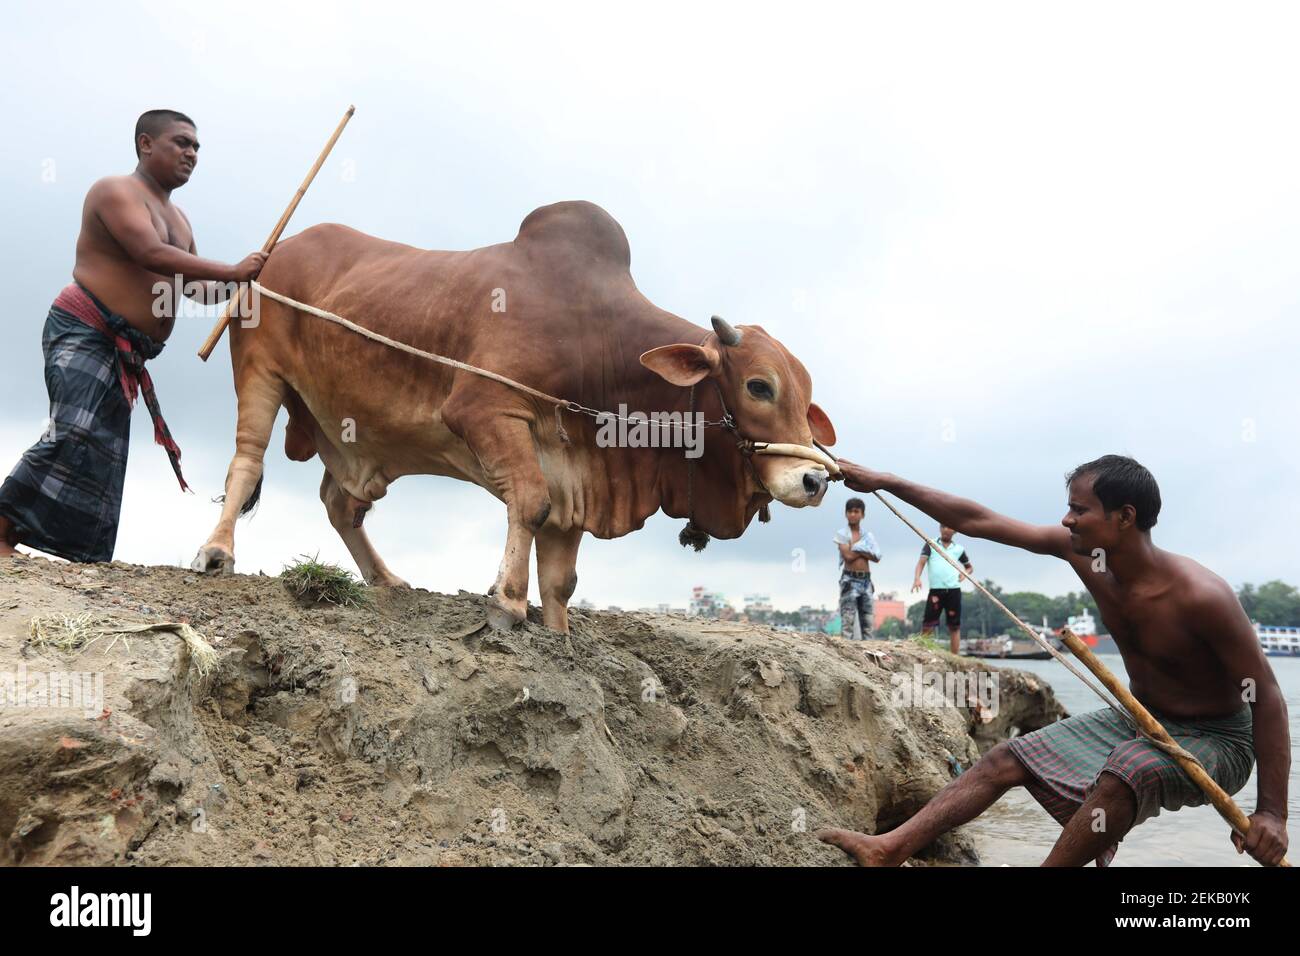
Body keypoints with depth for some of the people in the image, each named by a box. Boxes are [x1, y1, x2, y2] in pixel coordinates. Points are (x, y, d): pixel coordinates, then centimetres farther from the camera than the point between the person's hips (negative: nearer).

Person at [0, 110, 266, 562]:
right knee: (77, 434, -25)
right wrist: (231, 271, -22)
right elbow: (151, 254, -21)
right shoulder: (116, 190, -5)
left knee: (102, 454, 1)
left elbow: (194, 285, 24)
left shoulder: (177, 218, 22)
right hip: (83, 332, -9)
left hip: (124, 353, 9)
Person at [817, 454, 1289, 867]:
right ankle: (890, 848, -6)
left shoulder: (1201, 595, -30)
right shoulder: (1080, 551, -12)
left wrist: (1271, 811, -24)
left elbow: (1266, 696, -22)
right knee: (1008, 759, -3)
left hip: (1216, 743, -7)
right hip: (1136, 720, 7)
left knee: (1128, 768, -37)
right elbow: (977, 520, -10)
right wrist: (885, 482, -10)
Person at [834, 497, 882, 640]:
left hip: (866, 580, 5)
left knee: (868, 621, 4)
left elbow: (876, 557, 1)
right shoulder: (842, 534, 0)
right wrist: (865, 551, -2)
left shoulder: (868, 535, 13)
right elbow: (848, 556, -13)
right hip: (850, 580, -5)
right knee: (848, 620, -8)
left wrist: (858, 549, -8)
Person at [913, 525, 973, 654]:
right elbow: (921, 562, -6)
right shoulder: (930, 544, 6)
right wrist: (917, 578, -23)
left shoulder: (959, 549, 13)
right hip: (935, 590, -2)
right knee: (927, 625, -7)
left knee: (954, 626, 3)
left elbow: (970, 568, 26)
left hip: (954, 591, 2)